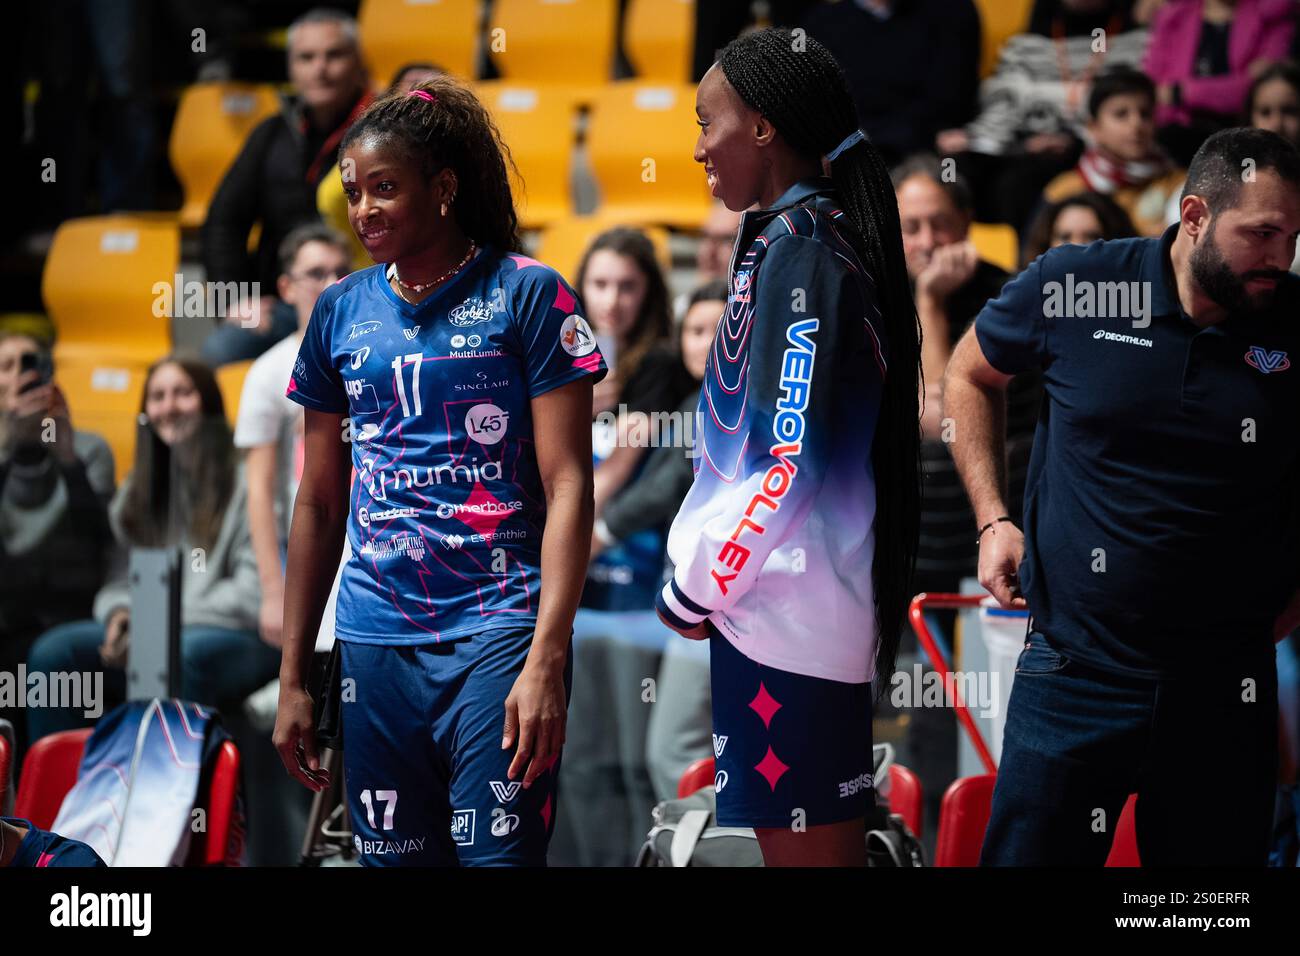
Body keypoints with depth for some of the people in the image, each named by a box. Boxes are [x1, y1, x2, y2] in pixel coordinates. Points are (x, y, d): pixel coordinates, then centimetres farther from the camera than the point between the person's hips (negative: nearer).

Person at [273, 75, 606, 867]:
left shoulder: (527, 295, -3)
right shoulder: (342, 312, 11)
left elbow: (568, 486, -7)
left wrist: (547, 661, -16)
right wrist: (294, 676, 13)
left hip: (496, 632, -5)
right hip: (376, 642, 5)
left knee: (497, 856, -11)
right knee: (395, 856, 7)